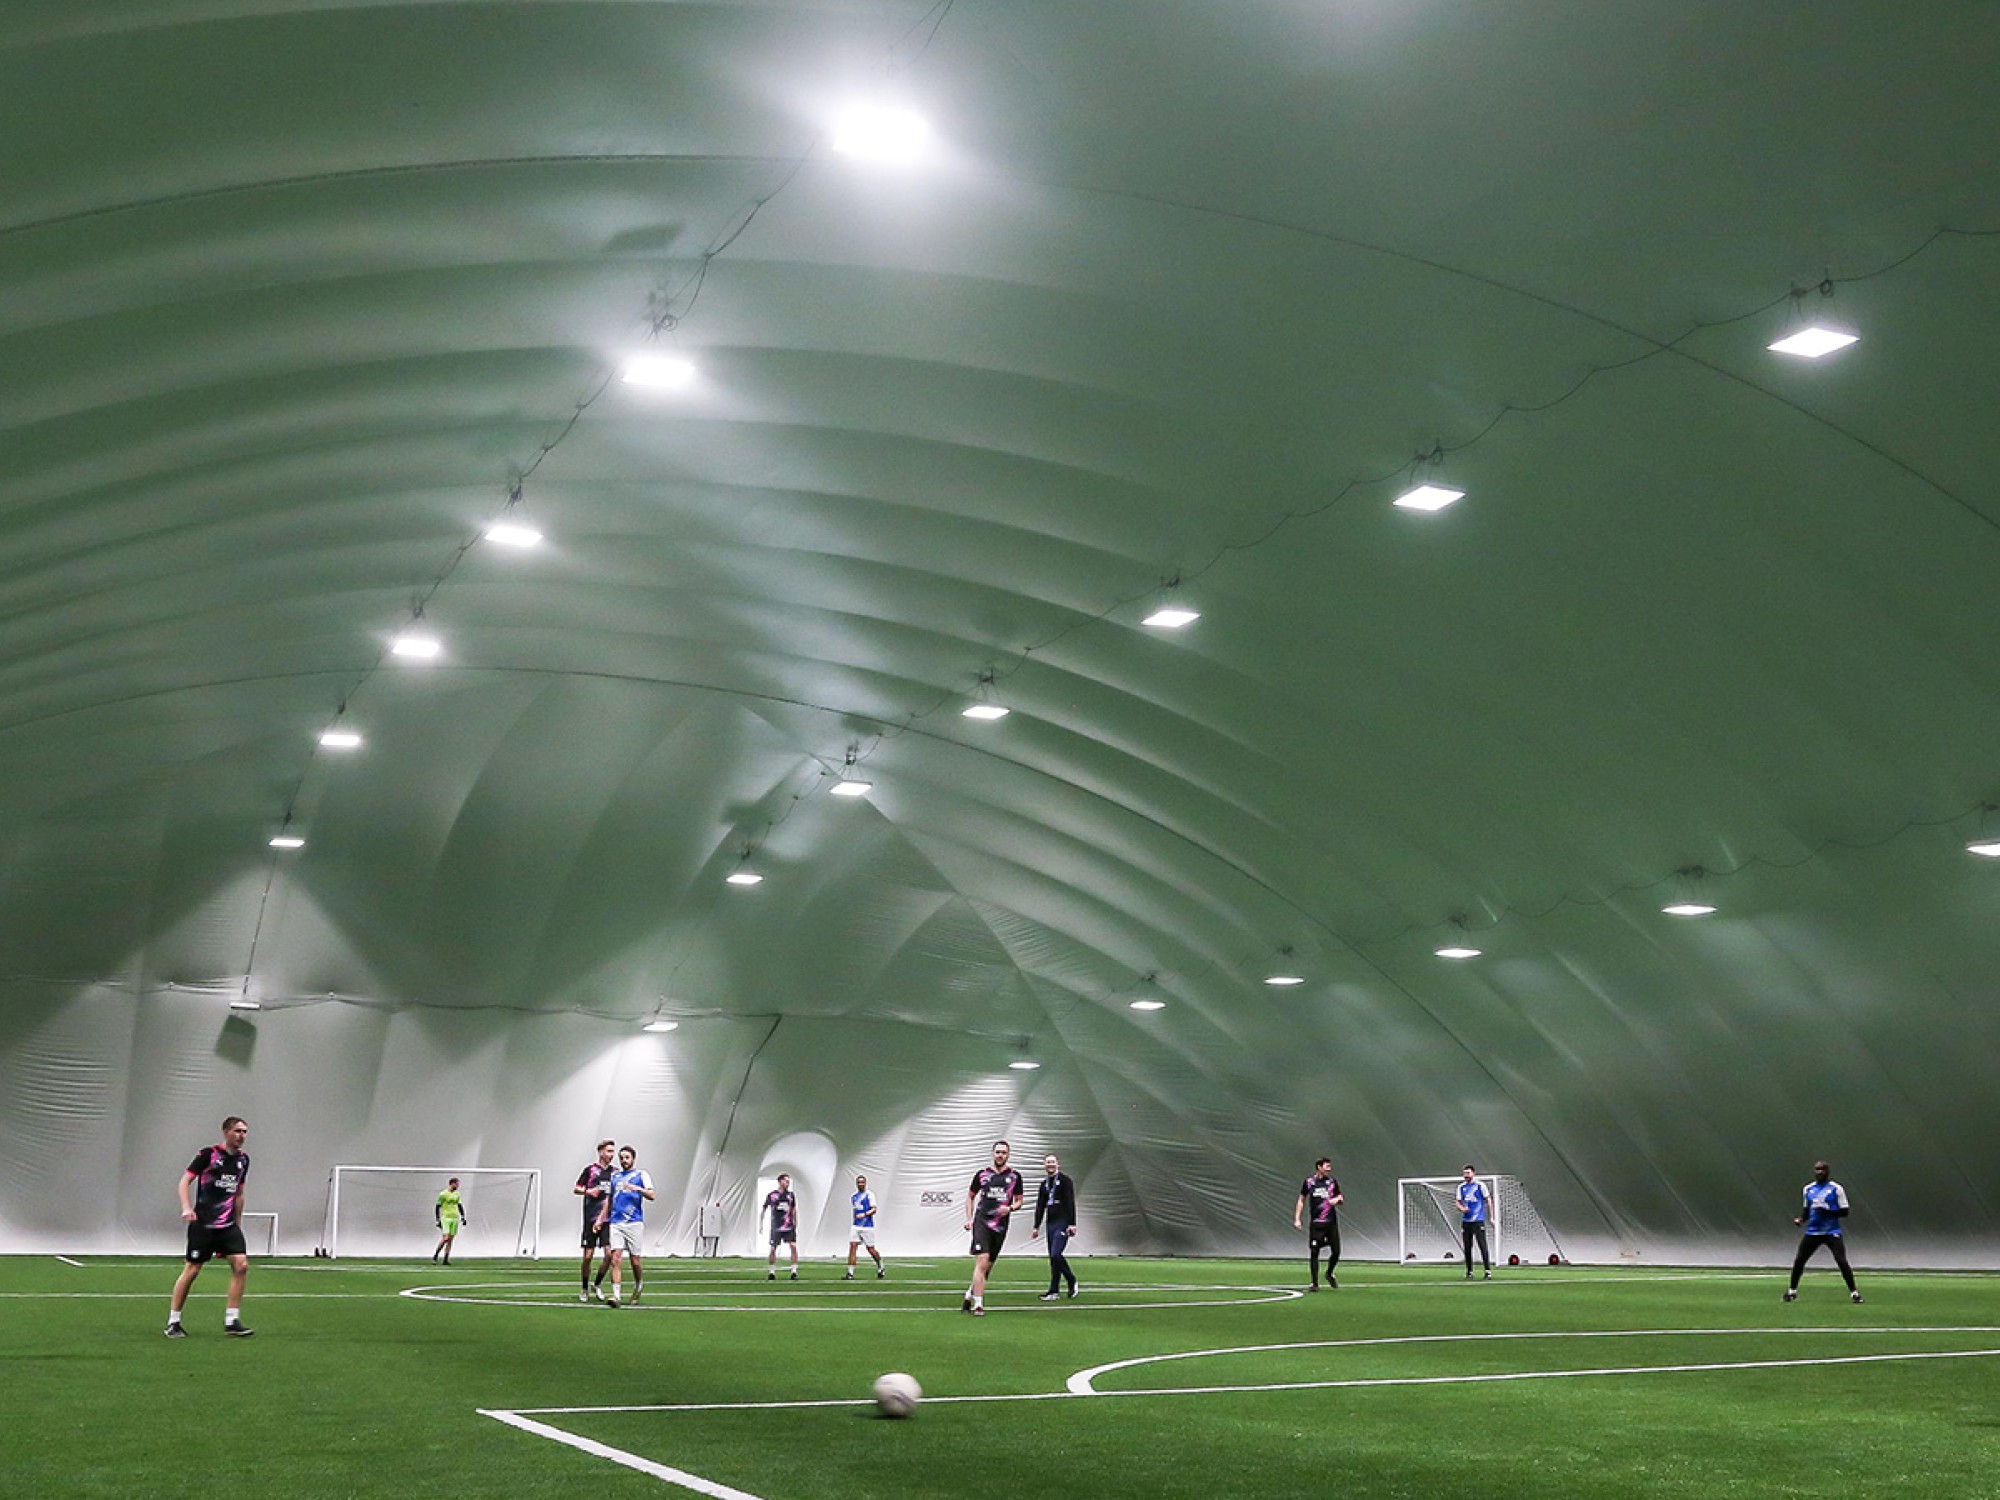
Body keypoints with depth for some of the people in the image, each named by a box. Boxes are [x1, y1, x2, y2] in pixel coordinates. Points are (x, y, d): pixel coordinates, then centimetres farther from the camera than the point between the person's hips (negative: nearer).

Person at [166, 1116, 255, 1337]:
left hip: (228, 1225, 5)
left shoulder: (243, 1159, 10)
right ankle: (173, 1322, 13)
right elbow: (185, 1180, -6)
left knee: (241, 1265, -10)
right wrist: (187, 1208, -20)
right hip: (202, 1223, -5)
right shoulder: (208, 1154, -6)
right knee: (192, 1270, 0)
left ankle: (231, 1321, -3)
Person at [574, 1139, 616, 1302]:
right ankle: (585, 1289, 18)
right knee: (588, 1256, 0)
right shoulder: (590, 1170, 0)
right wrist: (588, 1191, -15)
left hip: (608, 1219, 3)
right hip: (591, 1219, -3)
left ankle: (597, 1284, 13)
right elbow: (577, 1189, 3)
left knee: (609, 1254, -8)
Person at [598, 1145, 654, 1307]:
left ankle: (639, 1286, 28)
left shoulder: (641, 1175, 5)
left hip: (634, 1222, -3)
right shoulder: (614, 1176, 18)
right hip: (615, 1223, 3)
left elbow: (651, 1195, -7)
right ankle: (615, 1295, -16)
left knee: (634, 1259, 1)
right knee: (615, 1257, -11)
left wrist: (637, 1188, -24)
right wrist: (601, 1220, 18)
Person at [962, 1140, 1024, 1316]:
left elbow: (1018, 1201, 13)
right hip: (982, 1222, -3)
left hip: (1000, 1226, 3)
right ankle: (978, 1305, -19)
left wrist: (1009, 1208, -9)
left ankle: (970, 1293, 33)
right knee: (982, 1261, -17)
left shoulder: (1015, 1176, 8)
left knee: (987, 1266, 10)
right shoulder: (982, 1174, 6)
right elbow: (970, 1196, 16)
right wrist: (969, 1218, 6)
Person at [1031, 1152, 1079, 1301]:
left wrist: (1072, 1224, -16)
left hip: (1063, 1223, -7)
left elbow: (1070, 1203, -9)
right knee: (1053, 1257, 5)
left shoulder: (1065, 1180, -3)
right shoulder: (1044, 1184, 17)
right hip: (1051, 1223, 7)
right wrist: (1036, 1227, 16)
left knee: (1055, 1254, -17)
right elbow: (1040, 1207, 20)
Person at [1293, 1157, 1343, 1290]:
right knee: (1314, 1253, -3)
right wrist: (1297, 1219, 2)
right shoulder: (1309, 1182, 2)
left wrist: (1337, 1200, -10)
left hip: (1331, 1222, 2)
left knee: (1336, 1252, 1)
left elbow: (1340, 1198, 15)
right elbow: (1301, 1201, 9)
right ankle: (1315, 1283, 7)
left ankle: (1329, 1274, 29)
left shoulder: (1332, 1181, 6)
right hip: (1315, 1223, -2)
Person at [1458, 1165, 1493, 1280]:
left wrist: (1491, 1217, 0)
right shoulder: (1461, 1187, 10)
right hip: (1465, 1221, 4)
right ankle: (1469, 1272, 13)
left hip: (1478, 1220, -4)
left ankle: (1488, 1271, -9)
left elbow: (1488, 1201, 3)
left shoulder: (1480, 1185, -1)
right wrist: (1461, 1208, -9)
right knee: (1467, 1248, 5)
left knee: (1483, 1246, -10)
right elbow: (1458, 1202, 14)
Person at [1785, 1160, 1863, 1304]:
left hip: (1832, 1232, -4)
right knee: (1798, 1260, 1)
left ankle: (1853, 1292, -3)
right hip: (1812, 1231, 4)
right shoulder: (1808, 1189, 10)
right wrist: (1800, 1219, 0)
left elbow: (1844, 1211, -6)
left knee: (1842, 1261, -15)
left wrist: (1827, 1211, -21)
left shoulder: (1836, 1189, -4)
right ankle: (1792, 1291, 16)